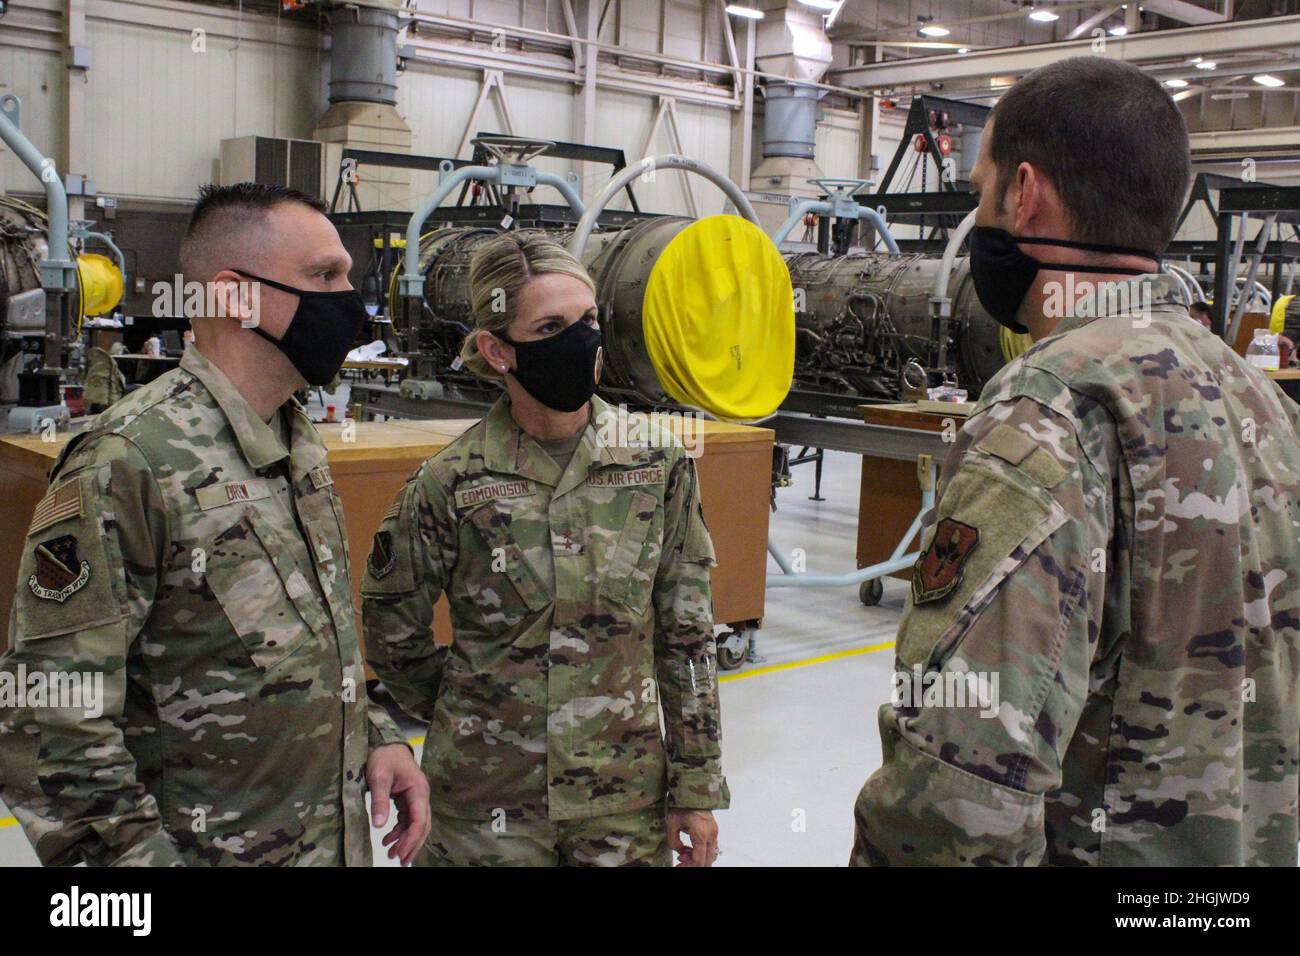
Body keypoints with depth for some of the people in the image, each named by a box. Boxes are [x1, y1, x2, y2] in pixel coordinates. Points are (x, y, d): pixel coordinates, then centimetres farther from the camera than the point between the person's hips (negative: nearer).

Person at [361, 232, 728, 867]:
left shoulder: (658, 461, -6)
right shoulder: (451, 482, -11)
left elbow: (686, 636, -1)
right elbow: (393, 631, 3)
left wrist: (697, 789, 0)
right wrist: (470, 714, 10)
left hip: (628, 794, 2)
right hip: (488, 802, -1)